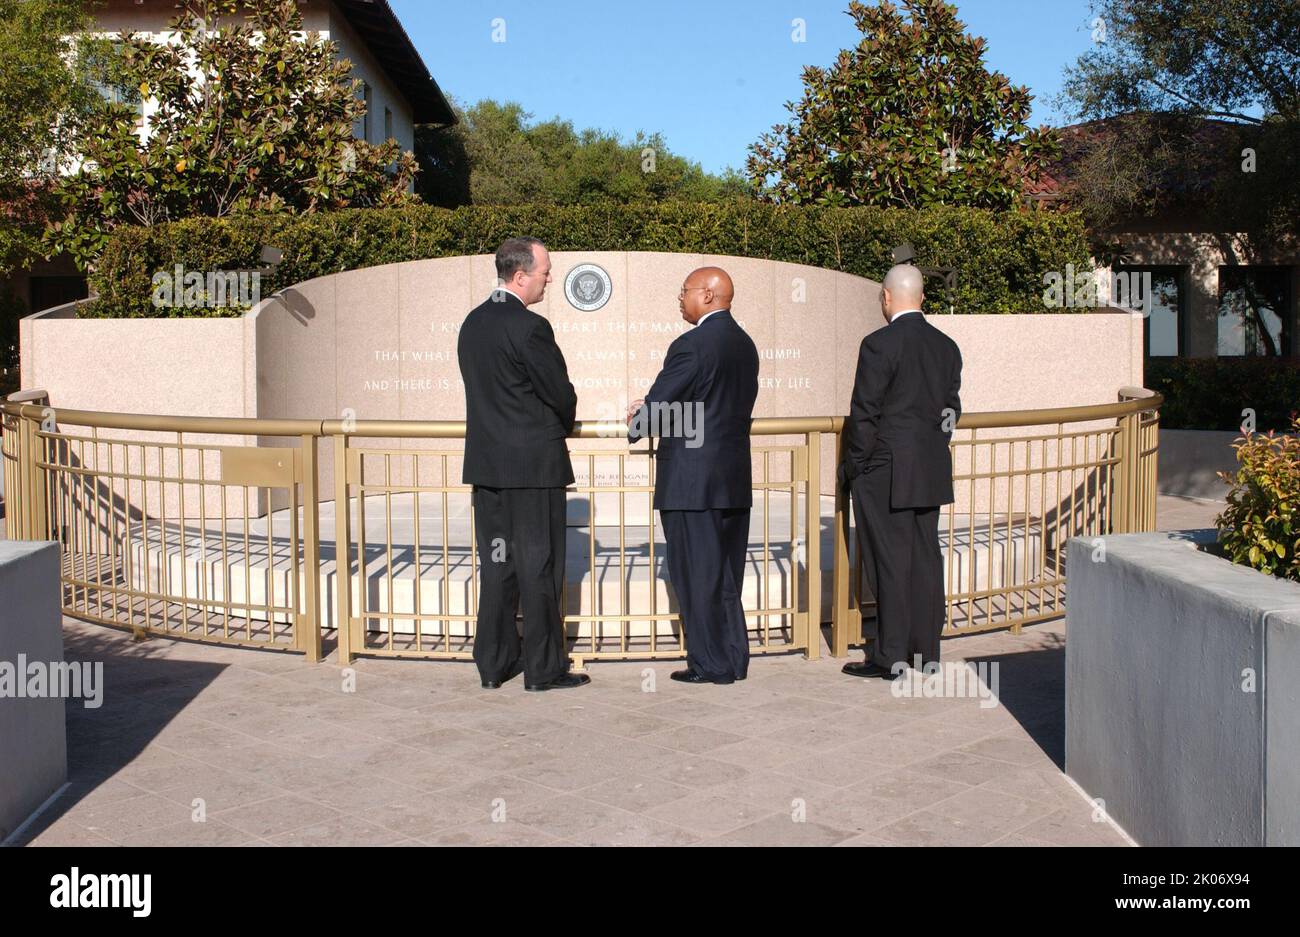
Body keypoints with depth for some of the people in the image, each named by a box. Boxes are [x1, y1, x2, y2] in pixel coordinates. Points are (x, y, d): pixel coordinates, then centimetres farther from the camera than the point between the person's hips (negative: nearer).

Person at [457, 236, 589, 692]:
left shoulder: (472, 323, 9)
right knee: (538, 567, 1)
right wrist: (563, 425, 11)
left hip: (485, 461, 7)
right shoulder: (529, 327, -16)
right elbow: (561, 394, -11)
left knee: (496, 564, 12)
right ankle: (543, 668, 9)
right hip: (534, 464, -7)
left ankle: (494, 662, 19)